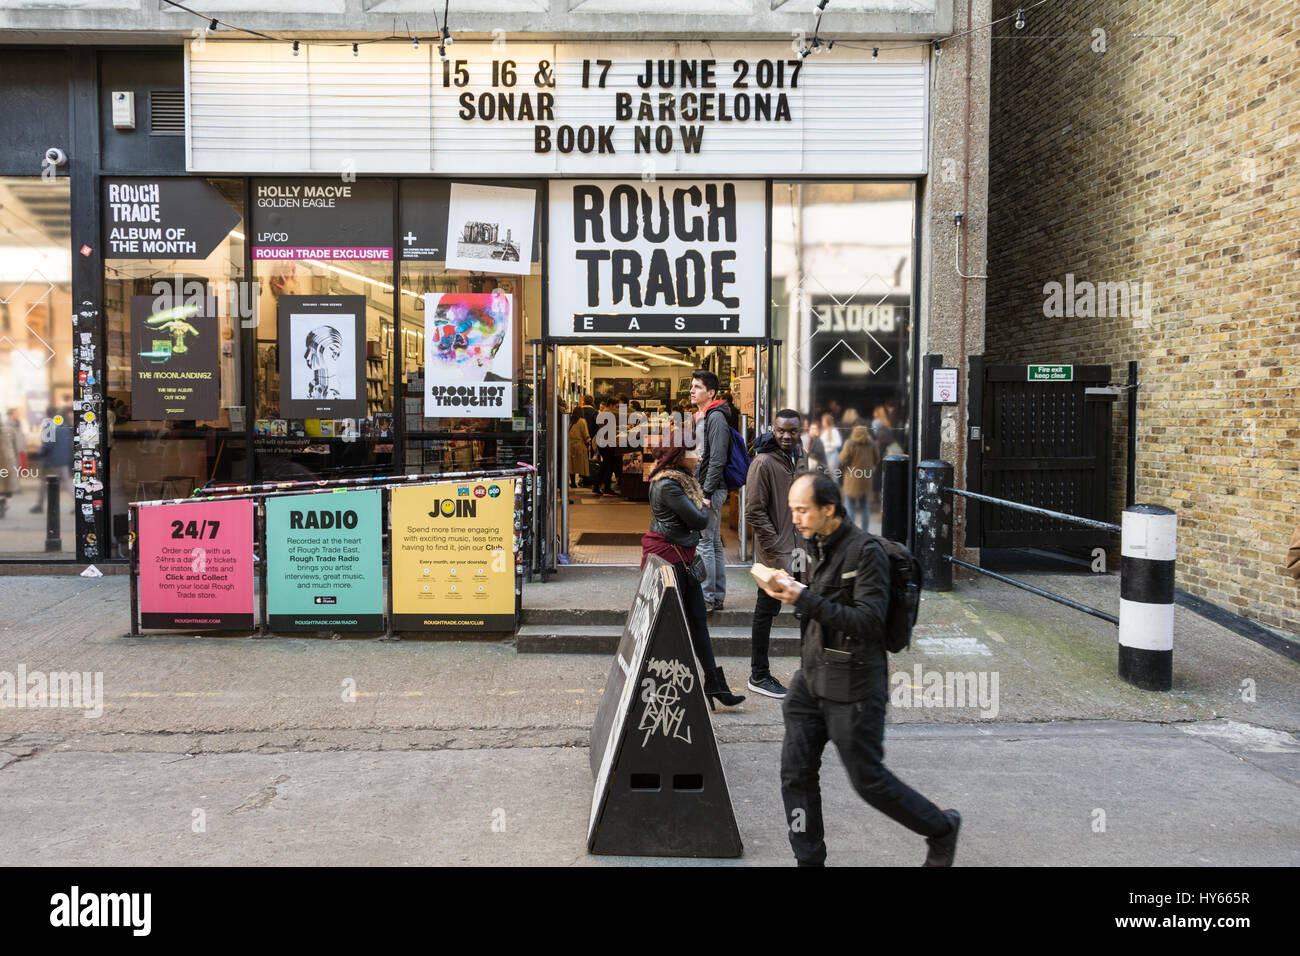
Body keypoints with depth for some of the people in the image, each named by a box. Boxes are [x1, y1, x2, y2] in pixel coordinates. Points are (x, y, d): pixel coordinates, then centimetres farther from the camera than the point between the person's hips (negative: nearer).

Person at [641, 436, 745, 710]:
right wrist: (703, 505, 0)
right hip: (668, 557, -10)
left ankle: (715, 684, 16)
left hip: (684, 558, 10)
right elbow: (699, 520, -18)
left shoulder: (682, 480, 13)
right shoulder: (667, 485, -18)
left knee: (697, 620, 10)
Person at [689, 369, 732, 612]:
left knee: (705, 544, -7)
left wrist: (706, 494, -21)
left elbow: (718, 460, -20)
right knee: (714, 544, 13)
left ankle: (707, 598, -2)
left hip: (711, 490, -10)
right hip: (705, 489, 10)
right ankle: (718, 596, 19)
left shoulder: (716, 418, -14)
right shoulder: (702, 417, 17)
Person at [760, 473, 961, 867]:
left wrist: (804, 599, -26)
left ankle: (941, 829, 30)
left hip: (852, 687, -7)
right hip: (811, 680, 8)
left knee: (869, 779, 5)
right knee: (795, 773, 5)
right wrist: (791, 593, 5)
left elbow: (869, 621, -24)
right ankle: (809, 861, 19)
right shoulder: (817, 547, 9)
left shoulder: (865, 551, -16)